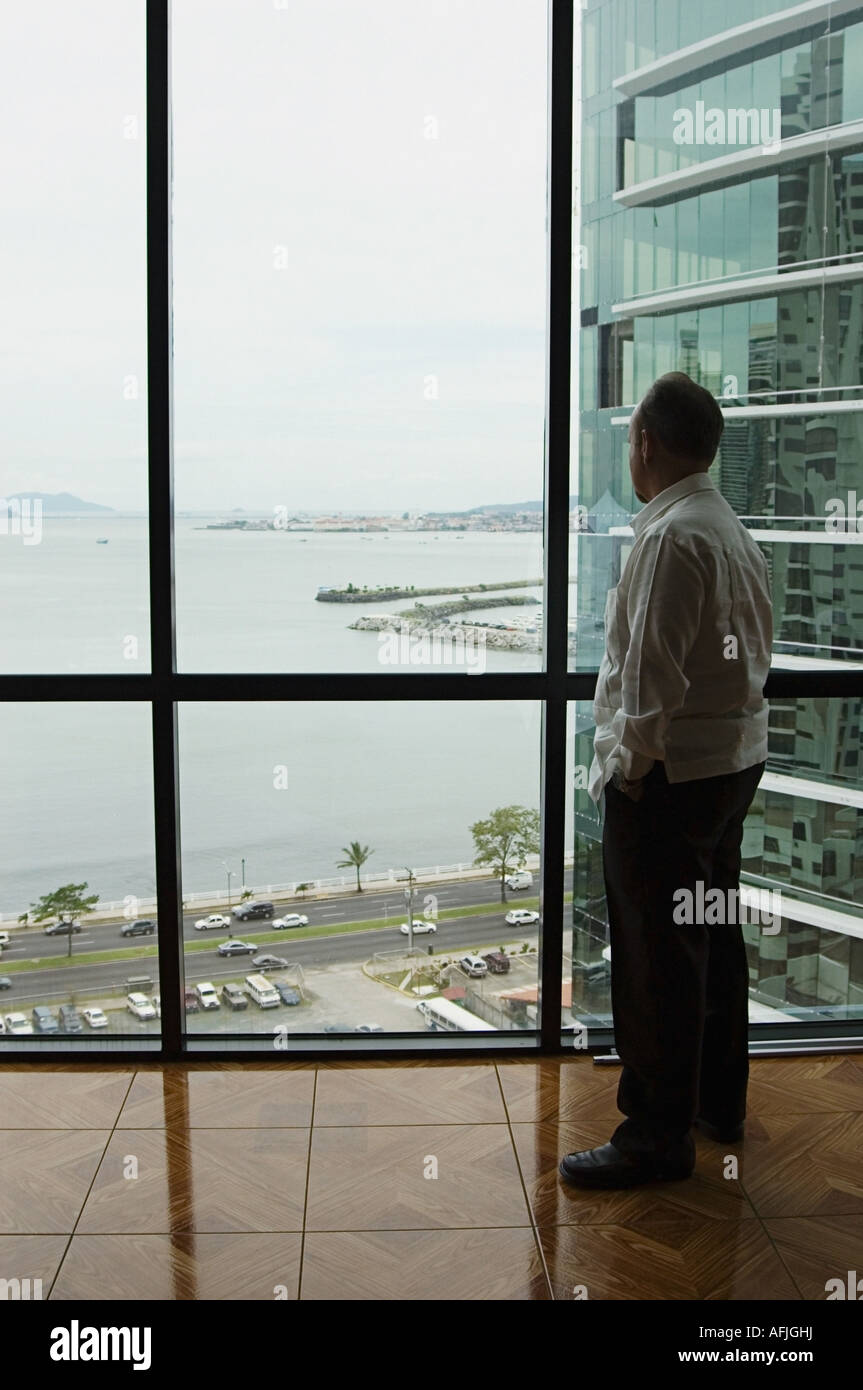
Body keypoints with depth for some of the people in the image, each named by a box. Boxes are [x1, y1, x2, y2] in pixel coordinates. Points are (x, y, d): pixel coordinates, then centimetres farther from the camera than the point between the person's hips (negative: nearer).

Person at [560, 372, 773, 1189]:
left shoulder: (672, 535, -18)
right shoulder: (733, 531, 12)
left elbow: (653, 672, -23)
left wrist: (628, 768, -13)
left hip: (670, 776, -10)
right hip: (736, 757, 10)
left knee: (657, 956, -1)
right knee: (714, 934, 19)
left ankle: (657, 1136, 9)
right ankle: (718, 1100, 34)